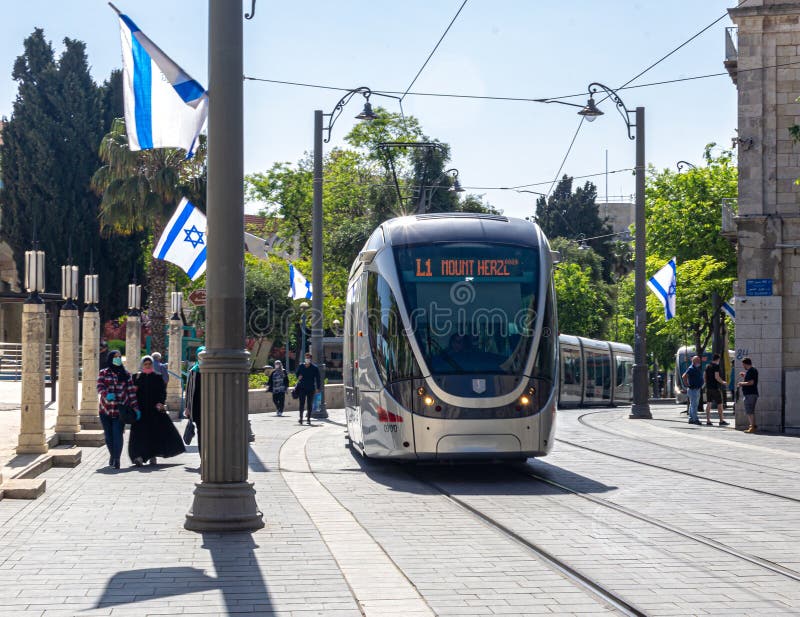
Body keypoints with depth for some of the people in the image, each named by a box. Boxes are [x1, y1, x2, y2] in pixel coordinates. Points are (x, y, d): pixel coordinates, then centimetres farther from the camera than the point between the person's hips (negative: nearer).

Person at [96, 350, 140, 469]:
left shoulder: (126, 375, 7)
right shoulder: (103, 373, 6)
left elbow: (131, 391, 6)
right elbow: (99, 387, -9)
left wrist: (135, 408, 0)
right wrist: (107, 394, -30)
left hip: (120, 410, -1)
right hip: (105, 410, 1)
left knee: (117, 435, -13)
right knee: (108, 436, 9)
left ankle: (116, 459, -13)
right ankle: (113, 455, 30)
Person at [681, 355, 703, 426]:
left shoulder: (697, 369, 15)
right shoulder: (691, 369, -15)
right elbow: (683, 377, -25)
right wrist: (687, 385, -19)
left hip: (697, 389, 10)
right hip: (693, 389, -10)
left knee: (692, 405, 12)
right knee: (694, 405, -10)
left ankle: (691, 419, 16)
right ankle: (695, 419, -12)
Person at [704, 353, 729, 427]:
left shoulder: (707, 367, 10)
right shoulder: (716, 366, -11)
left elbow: (705, 377, 14)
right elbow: (716, 377, -18)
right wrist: (723, 382, -4)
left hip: (708, 387, 7)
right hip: (715, 388, -7)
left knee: (709, 404, 6)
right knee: (719, 404, 2)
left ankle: (708, 421, 4)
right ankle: (721, 420, 4)